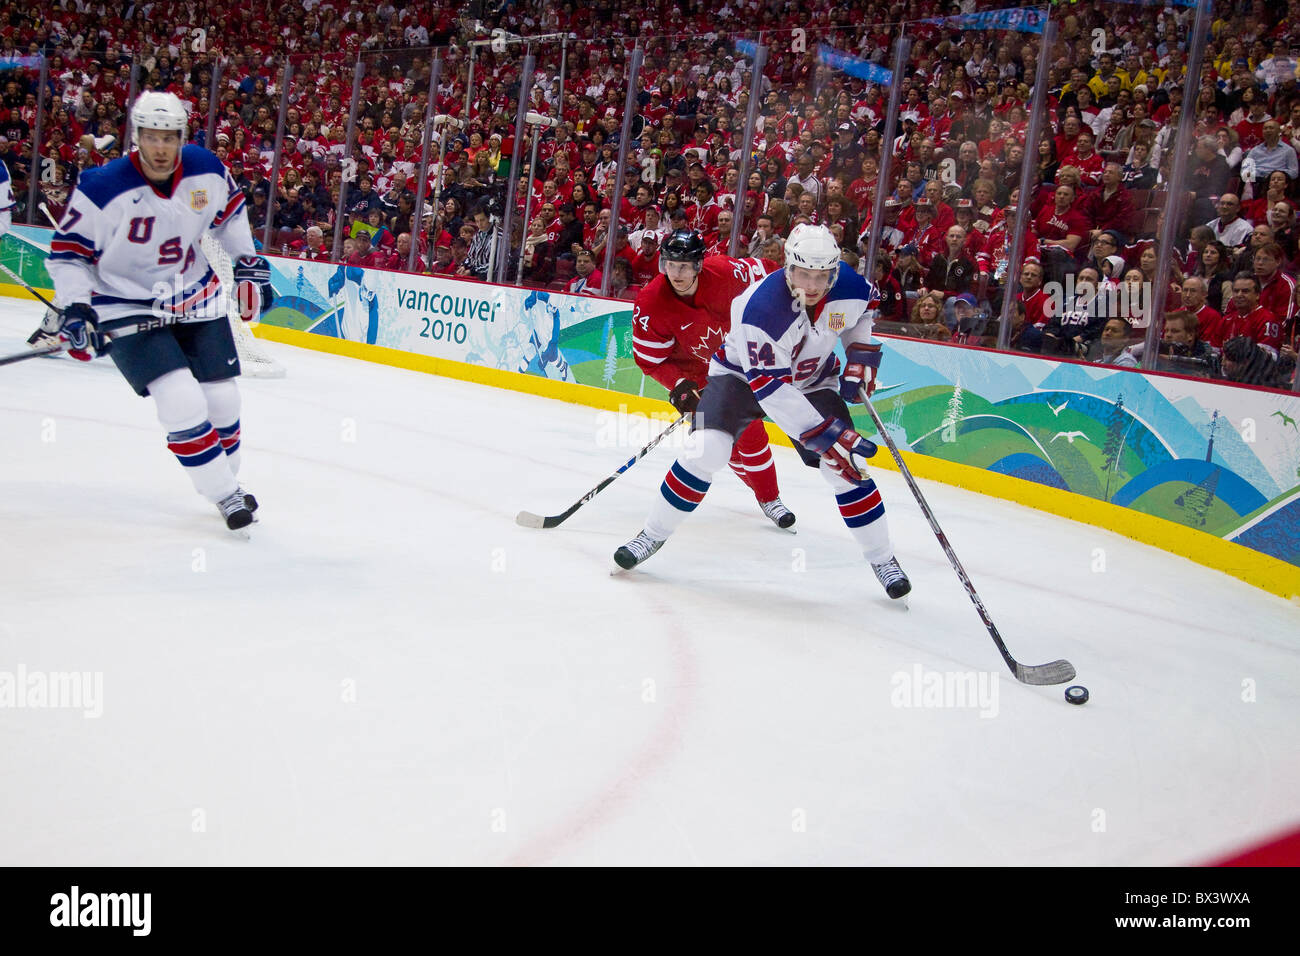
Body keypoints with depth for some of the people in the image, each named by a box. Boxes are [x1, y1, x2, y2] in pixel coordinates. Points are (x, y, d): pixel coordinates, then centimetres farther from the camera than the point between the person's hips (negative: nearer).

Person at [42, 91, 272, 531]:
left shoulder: (206, 170, -9)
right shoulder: (103, 188, -21)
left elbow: (229, 211, 13)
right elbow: (67, 251, -13)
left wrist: (248, 263, 12)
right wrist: (75, 309, -22)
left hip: (199, 300, 5)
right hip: (129, 309, -4)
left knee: (222, 401, 8)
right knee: (183, 404, -18)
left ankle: (226, 477, 33)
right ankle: (225, 494, -1)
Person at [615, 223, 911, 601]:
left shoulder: (849, 286, -22)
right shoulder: (760, 307, -37)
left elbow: (865, 305, 7)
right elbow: (770, 388, -37)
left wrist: (860, 353, -6)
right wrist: (825, 435, -40)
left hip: (812, 381, 4)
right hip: (743, 373, -3)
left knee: (848, 467, -8)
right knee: (707, 449, -21)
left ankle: (882, 558, 10)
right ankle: (652, 535, -2)